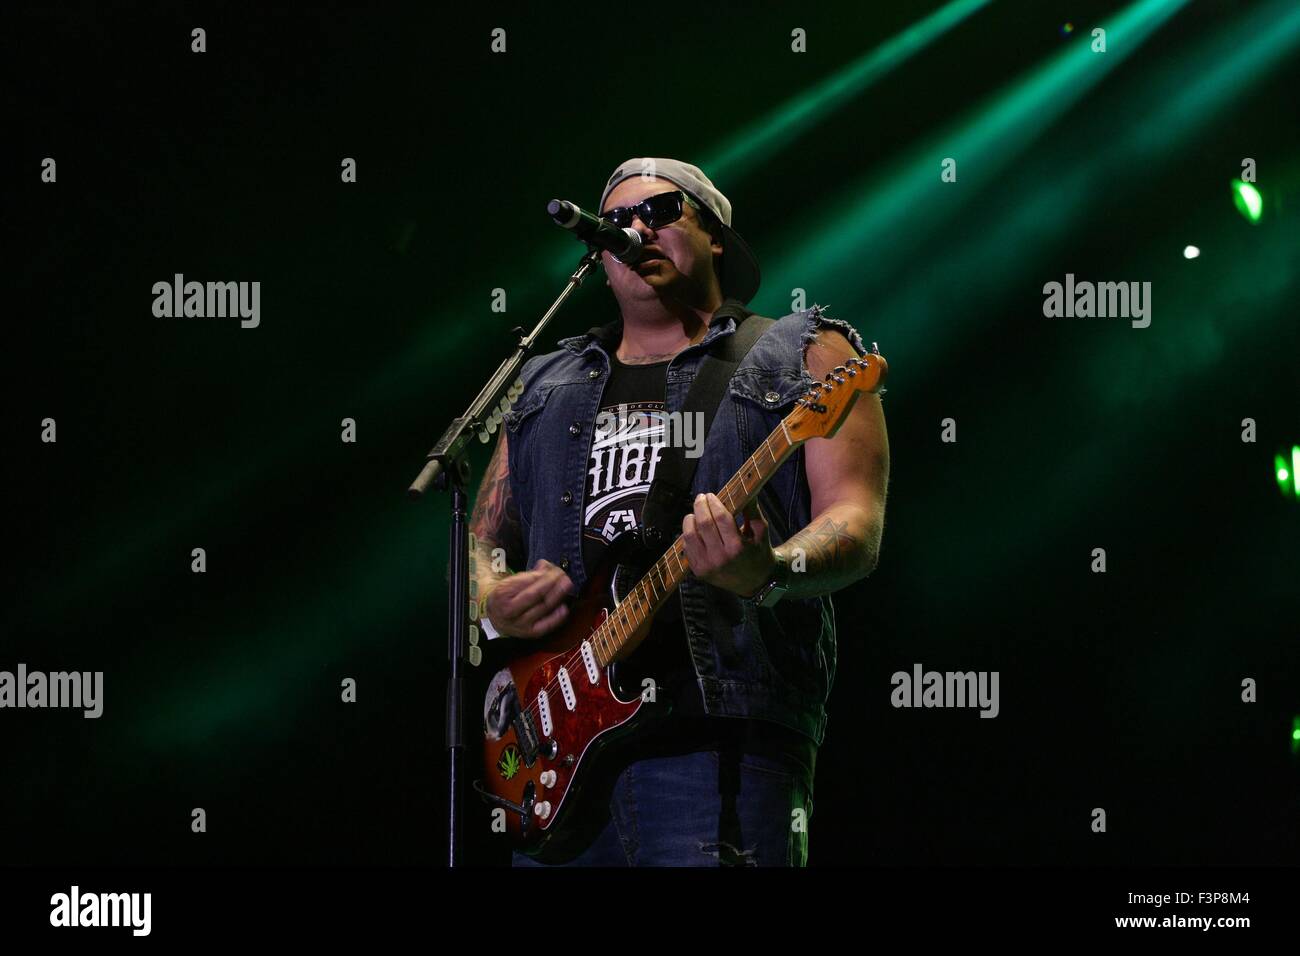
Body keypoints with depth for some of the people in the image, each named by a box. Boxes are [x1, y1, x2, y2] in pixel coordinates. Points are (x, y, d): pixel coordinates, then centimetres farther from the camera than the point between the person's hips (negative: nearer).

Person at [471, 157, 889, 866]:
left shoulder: (803, 356, 11)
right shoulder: (546, 385, 26)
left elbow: (857, 527, -1)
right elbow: (482, 537, 26)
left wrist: (770, 573, -22)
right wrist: (493, 602, 1)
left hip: (722, 733, -4)